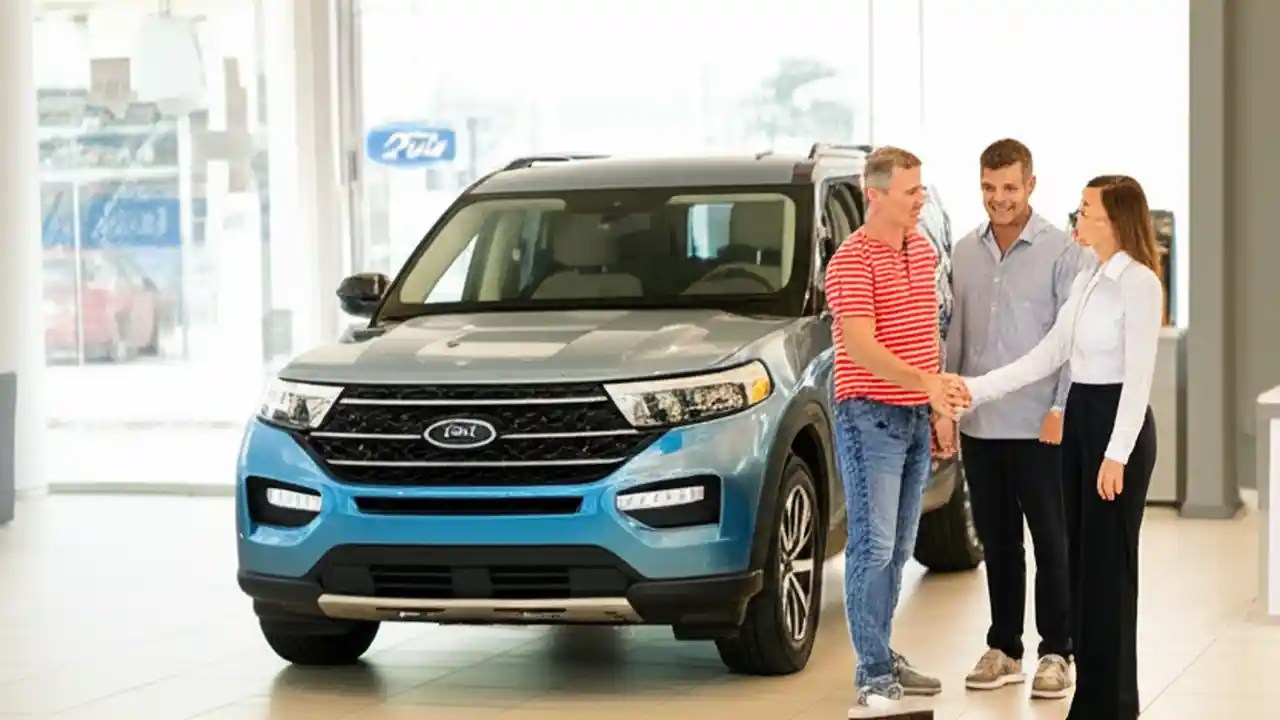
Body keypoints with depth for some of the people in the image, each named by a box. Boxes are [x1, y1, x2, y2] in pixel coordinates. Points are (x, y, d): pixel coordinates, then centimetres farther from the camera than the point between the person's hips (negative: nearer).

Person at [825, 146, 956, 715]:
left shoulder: (923, 250, 12)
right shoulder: (852, 261, -14)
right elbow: (861, 347, -23)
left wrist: (939, 407, 17)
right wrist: (923, 382, -33)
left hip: (916, 416, 8)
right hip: (871, 416, -8)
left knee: (897, 549, 13)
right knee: (872, 546, -8)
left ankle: (882, 654, 22)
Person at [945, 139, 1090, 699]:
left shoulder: (1062, 252, -6)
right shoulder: (964, 253, 10)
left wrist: (1061, 410, -14)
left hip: (1038, 426, -5)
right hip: (979, 424, 5)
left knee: (1051, 542, 2)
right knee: (996, 542, 12)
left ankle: (1056, 652, 10)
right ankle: (1003, 649, 21)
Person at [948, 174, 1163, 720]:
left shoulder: (1138, 282, -13)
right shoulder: (1085, 282, 14)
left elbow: (1138, 376, -17)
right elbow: (1046, 357, 15)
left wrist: (1117, 454, -21)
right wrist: (976, 389, 8)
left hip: (1118, 422, -9)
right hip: (1079, 418, 9)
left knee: (1108, 563, -4)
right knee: (1080, 558, 9)